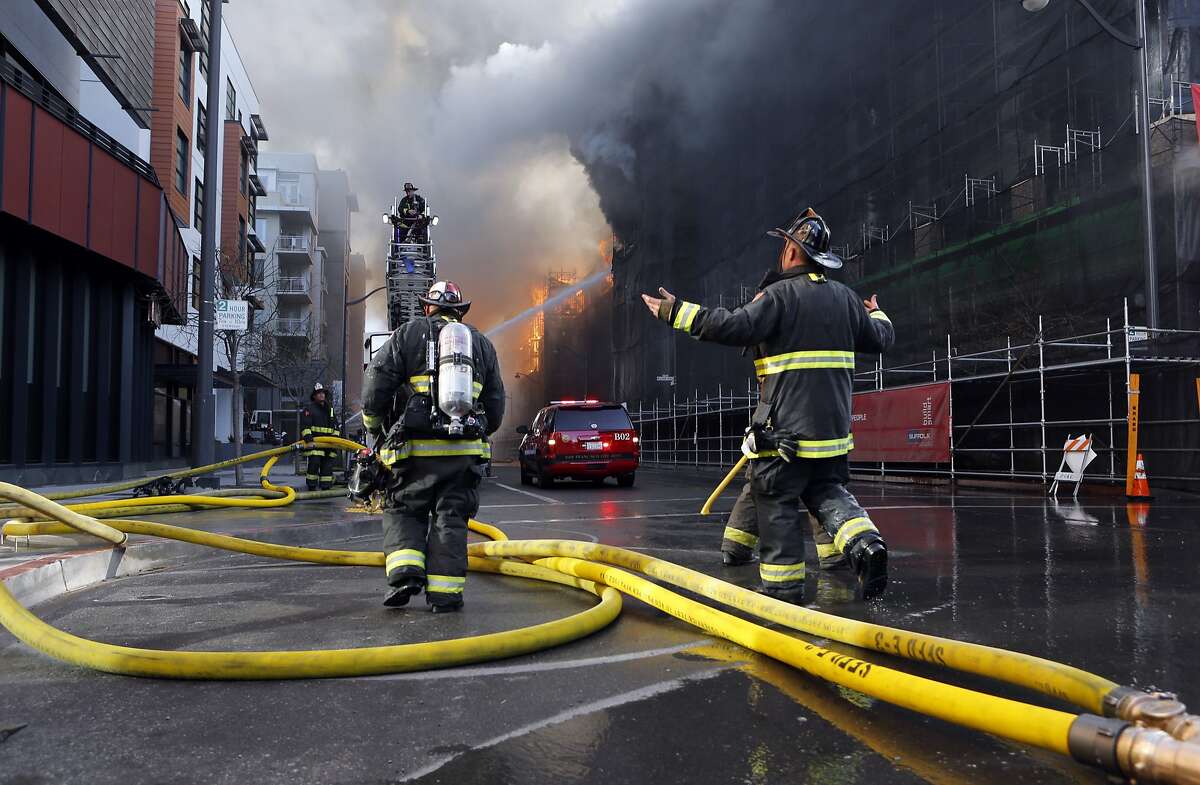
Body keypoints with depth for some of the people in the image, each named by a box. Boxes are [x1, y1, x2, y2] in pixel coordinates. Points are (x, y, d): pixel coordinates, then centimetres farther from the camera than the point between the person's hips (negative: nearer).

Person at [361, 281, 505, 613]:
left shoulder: (408, 334, 7)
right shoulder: (482, 343, 17)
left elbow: (377, 383, 0)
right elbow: (496, 403, 18)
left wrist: (373, 424, 16)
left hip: (417, 447, -2)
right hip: (465, 450, 2)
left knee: (403, 510, 12)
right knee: (451, 518, 7)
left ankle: (406, 572, -5)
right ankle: (444, 591, 3)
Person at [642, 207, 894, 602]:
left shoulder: (780, 294, -10)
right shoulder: (844, 297, 10)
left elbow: (737, 326, -23)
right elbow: (881, 340, 18)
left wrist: (677, 312, -18)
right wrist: (877, 315, 42)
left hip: (786, 423, -6)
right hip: (834, 422, 7)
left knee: (776, 498, 3)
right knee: (827, 491, 19)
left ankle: (783, 582, 6)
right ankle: (865, 543, -5)